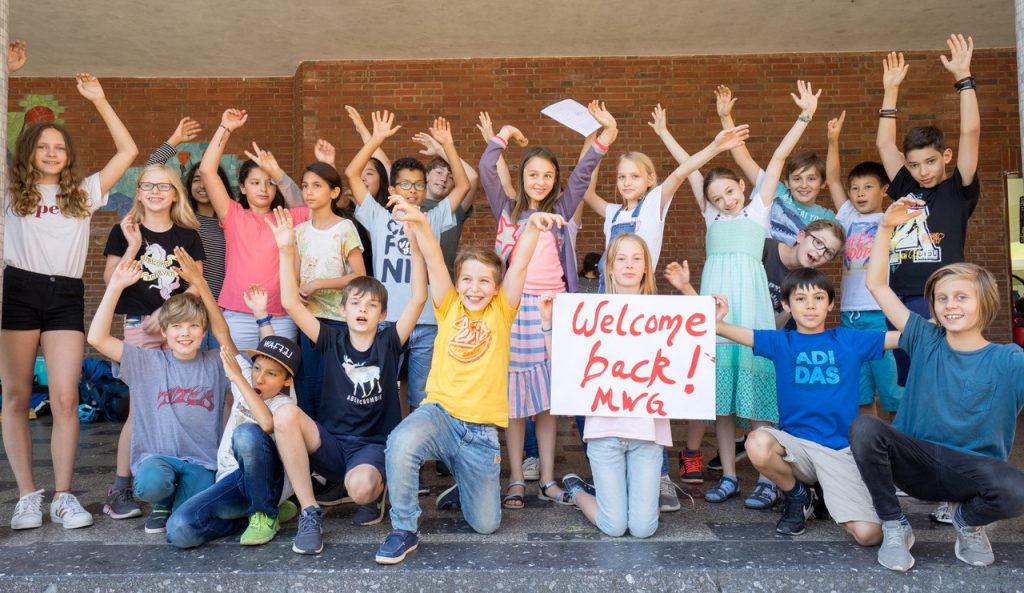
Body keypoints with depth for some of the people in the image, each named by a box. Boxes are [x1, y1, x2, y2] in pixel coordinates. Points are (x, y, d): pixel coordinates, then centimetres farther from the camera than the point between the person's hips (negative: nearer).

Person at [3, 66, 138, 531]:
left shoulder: (84, 193, 15)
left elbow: (128, 152, 13)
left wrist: (99, 100, 11)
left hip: (67, 297, 1)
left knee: (65, 399, -5)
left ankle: (63, 496, 1)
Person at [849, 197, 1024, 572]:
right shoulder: (925, 341, 2)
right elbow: (876, 285, -1)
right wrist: (886, 227, -8)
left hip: (974, 468, -1)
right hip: (917, 461, 1)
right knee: (864, 428, -30)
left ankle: (968, 520, 4)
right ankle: (894, 527, -8)